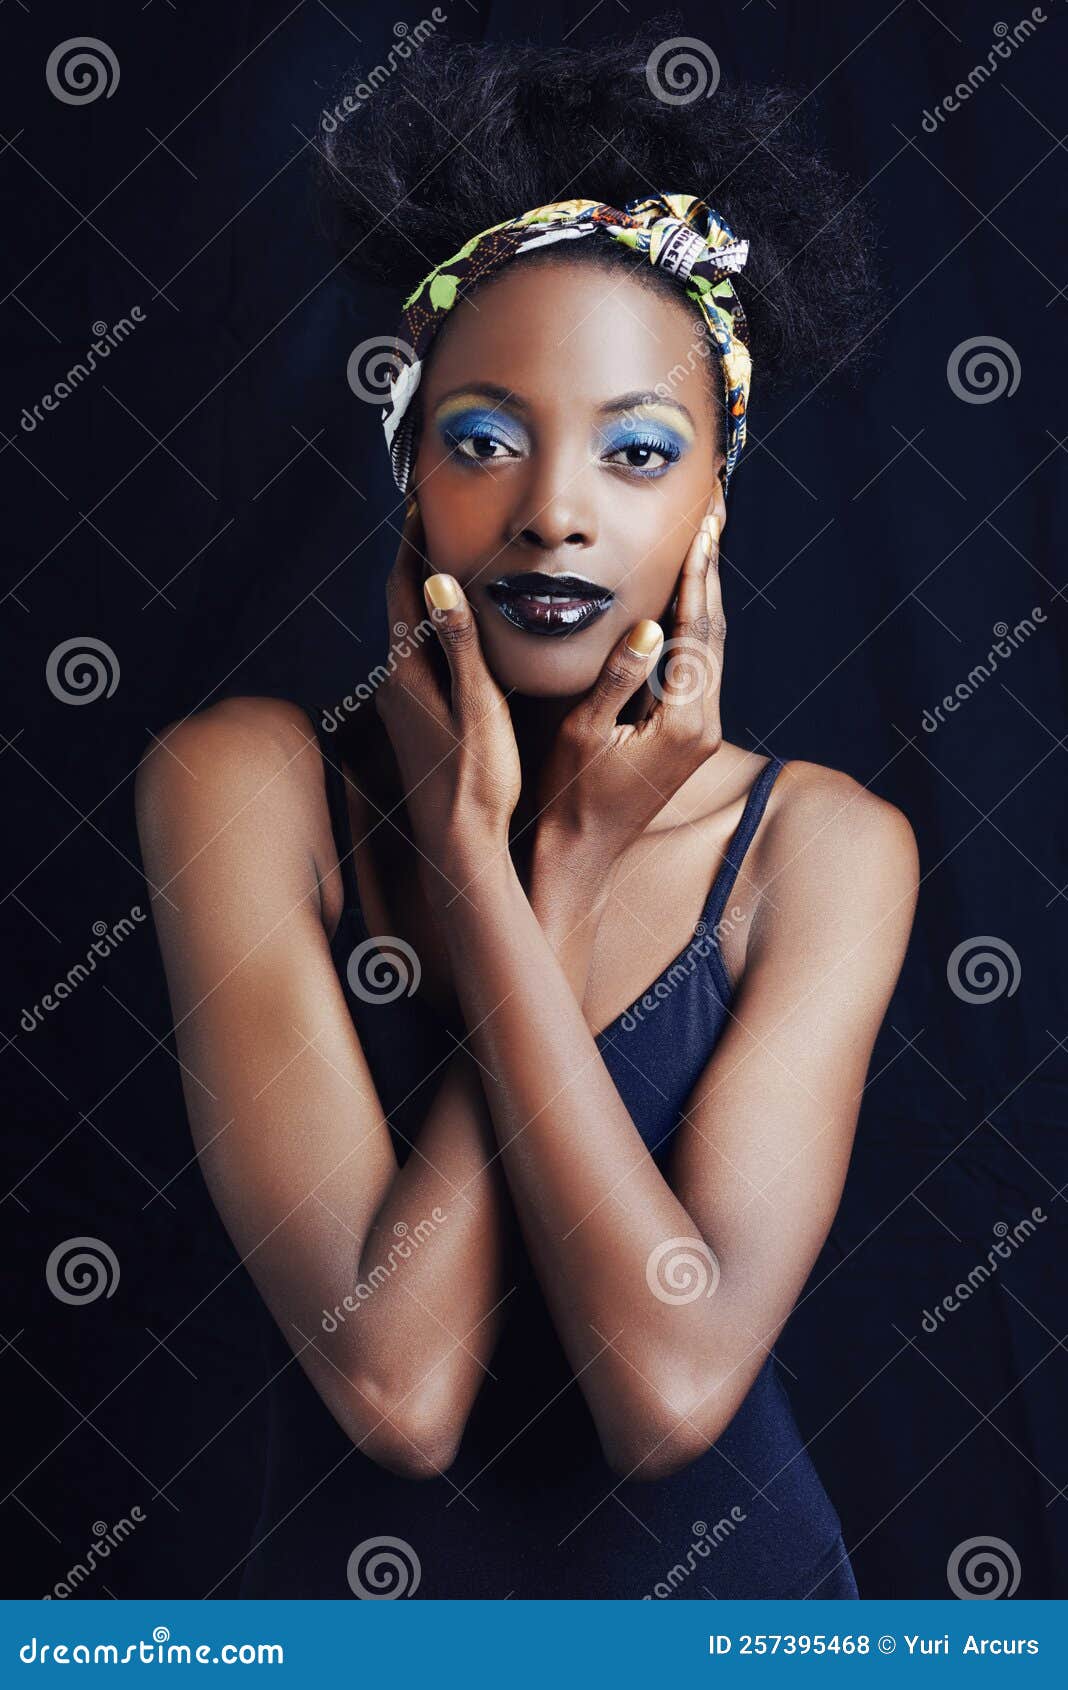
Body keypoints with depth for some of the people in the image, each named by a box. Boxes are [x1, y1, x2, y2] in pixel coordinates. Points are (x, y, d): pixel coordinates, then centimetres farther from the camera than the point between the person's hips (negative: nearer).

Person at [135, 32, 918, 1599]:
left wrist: (485, 876, -23)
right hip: (352, 1583, 0)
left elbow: (674, 1388, -25)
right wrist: (544, 875, -24)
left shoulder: (821, 846, -13)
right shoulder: (245, 781, -17)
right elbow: (396, 1384, -25)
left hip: (724, 1580, 1)